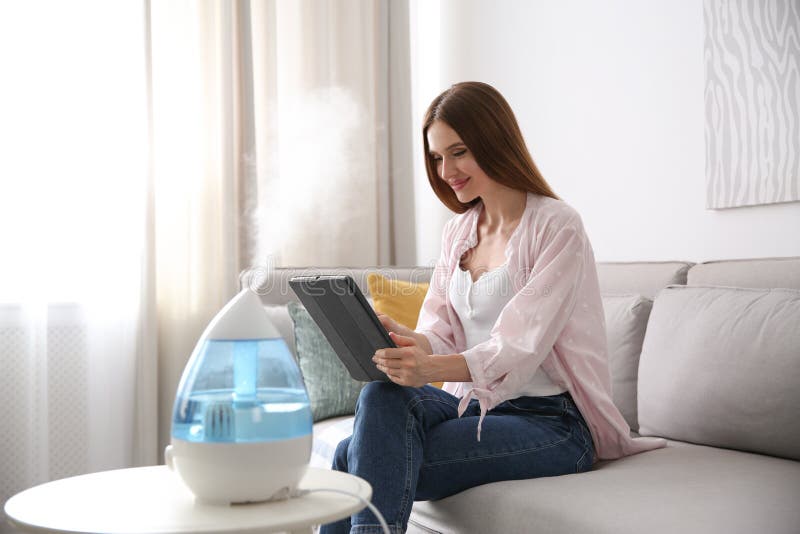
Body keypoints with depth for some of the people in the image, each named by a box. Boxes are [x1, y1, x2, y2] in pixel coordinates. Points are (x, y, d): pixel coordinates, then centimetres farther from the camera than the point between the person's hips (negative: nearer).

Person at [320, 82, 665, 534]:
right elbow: (441, 333, 7)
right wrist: (405, 339, -17)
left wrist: (433, 368, -36)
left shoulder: (556, 225, -8)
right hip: (471, 405, 6)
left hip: (549, 421, -6)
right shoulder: (458, 232, 14)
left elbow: (521, 347, -19)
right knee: (382, 396, -26)